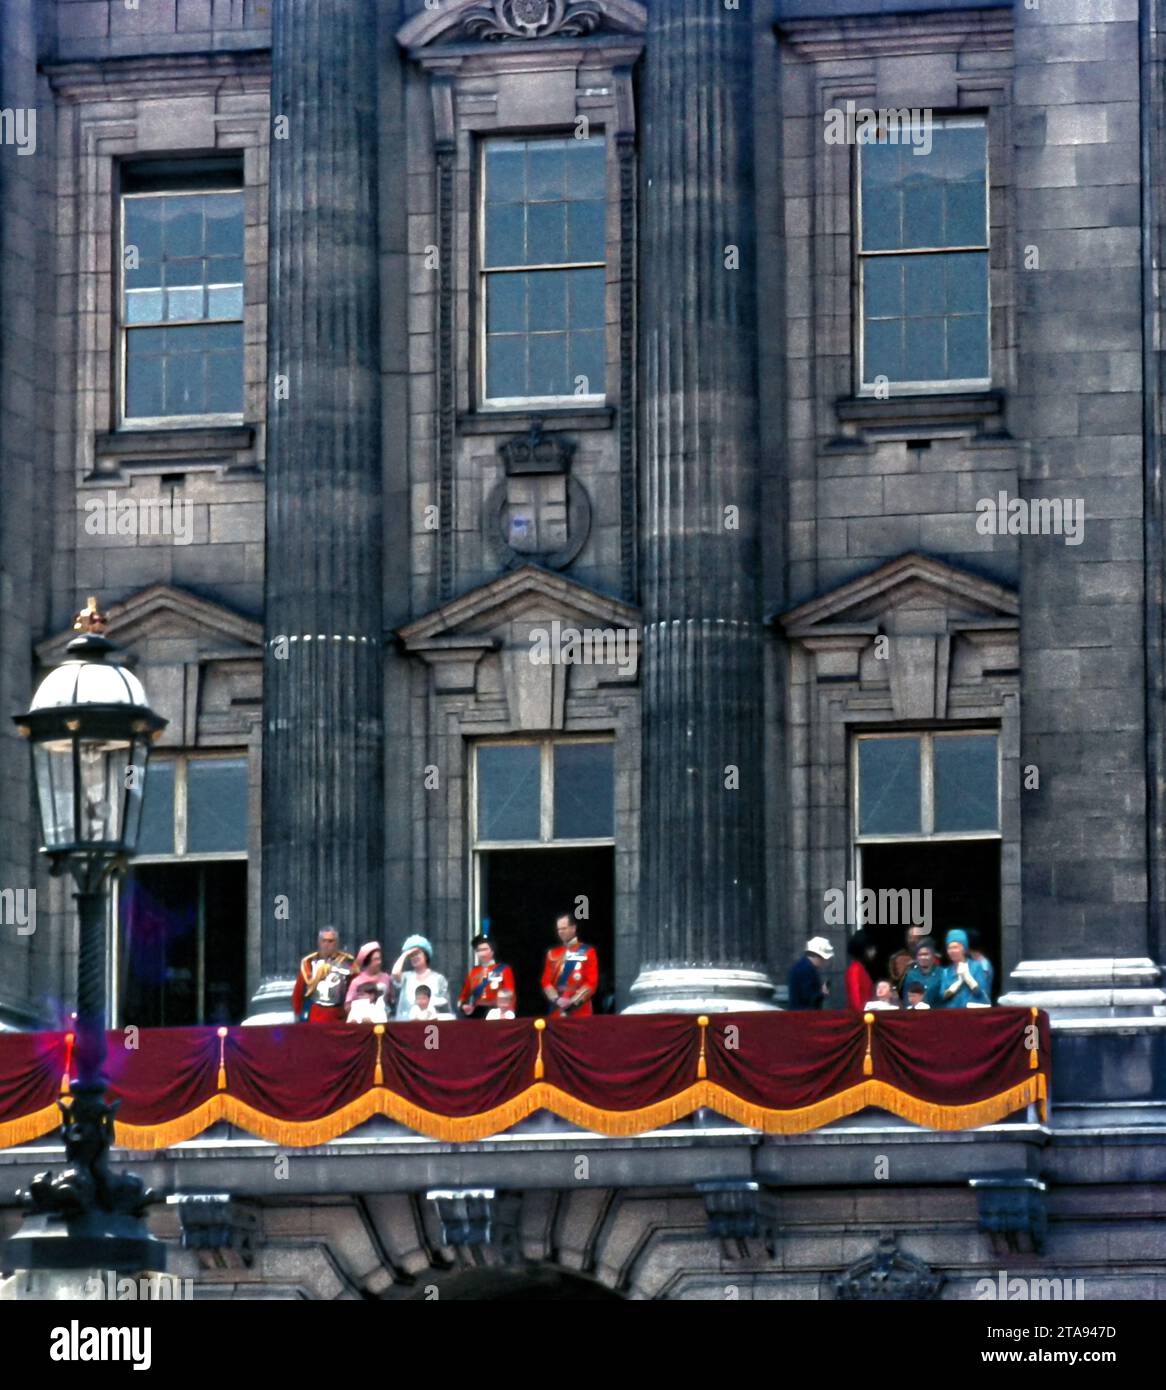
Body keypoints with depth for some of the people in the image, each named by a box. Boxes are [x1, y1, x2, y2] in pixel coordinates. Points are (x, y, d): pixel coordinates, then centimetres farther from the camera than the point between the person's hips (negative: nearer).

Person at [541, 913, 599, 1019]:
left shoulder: (588, 952, 3)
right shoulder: (552, 953, 13)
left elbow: (592, 982, -4)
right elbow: (546, 981, 9)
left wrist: (572, 1001, -13)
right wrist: (557, 999, -10)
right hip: (557, 1014, 3)